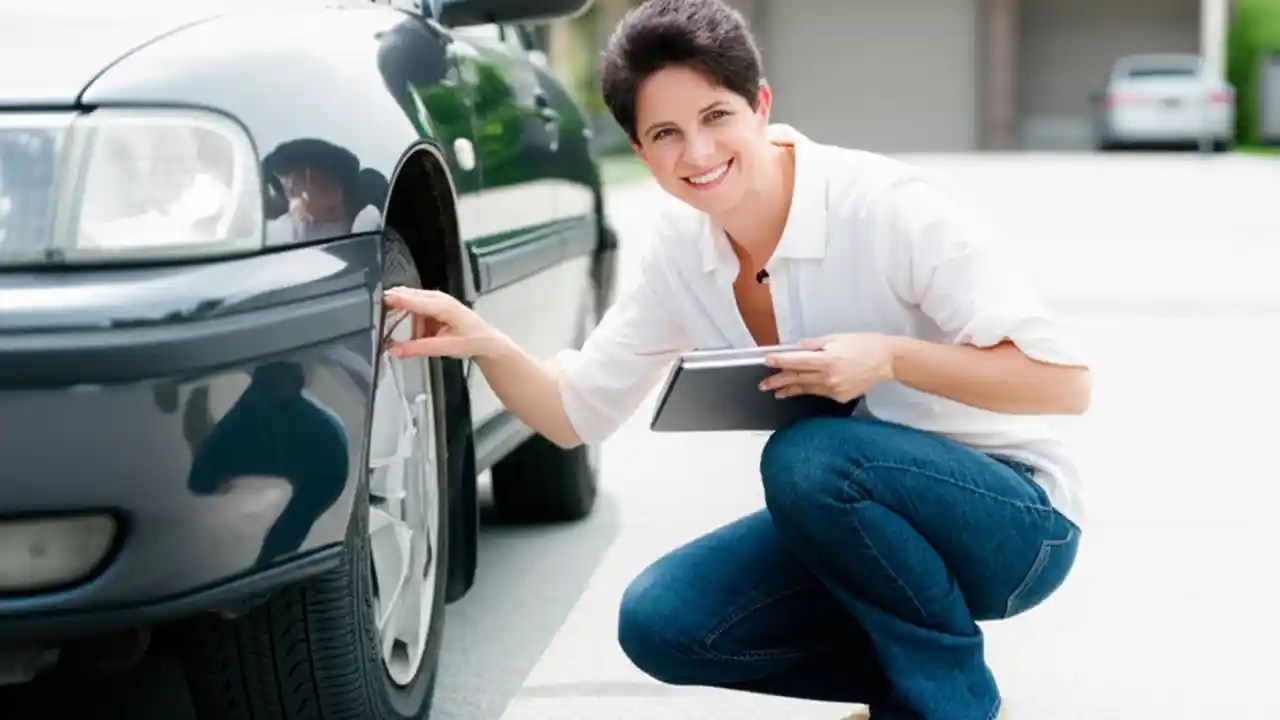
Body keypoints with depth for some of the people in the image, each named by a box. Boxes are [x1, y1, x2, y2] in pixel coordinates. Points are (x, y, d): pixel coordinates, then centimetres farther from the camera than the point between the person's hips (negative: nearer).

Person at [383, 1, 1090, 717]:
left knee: (806, 457, -33)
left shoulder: (888, 206, -22)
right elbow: (578, 413, 0)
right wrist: (485, 344, -18)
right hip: (858, 517, 6)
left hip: (1019, 523, -5)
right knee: (658, 622, -13)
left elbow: (1064, 382, -21)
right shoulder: (682, 248, -4)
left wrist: (890, 356, -33)